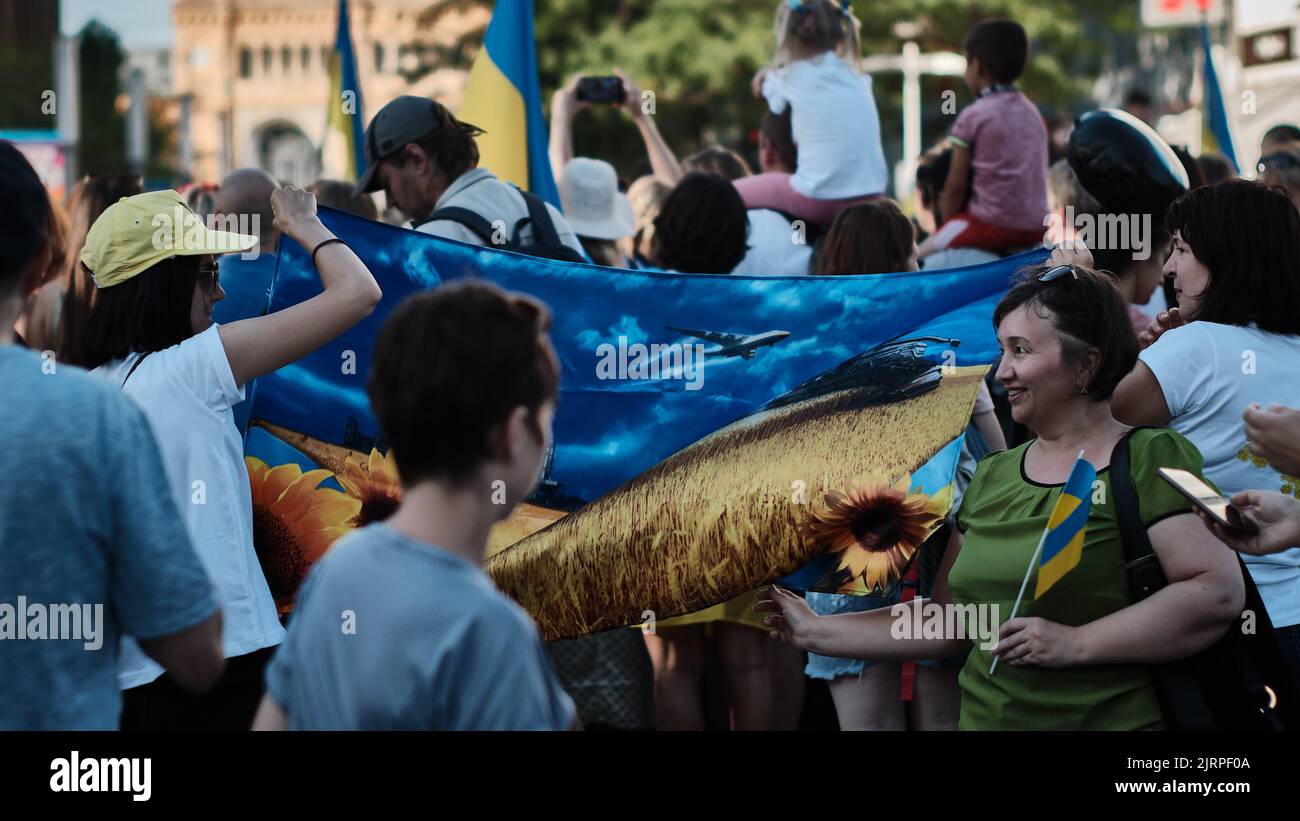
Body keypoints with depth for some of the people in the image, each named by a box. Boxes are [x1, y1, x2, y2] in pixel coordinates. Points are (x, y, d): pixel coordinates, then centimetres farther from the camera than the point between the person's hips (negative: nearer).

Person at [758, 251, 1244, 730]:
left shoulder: (1150, 458, -10)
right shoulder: (991, 477, 9)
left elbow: (1220, 593, -20)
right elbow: (945, 624, 11)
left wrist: (1075, 644, -21)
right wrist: (814, 633, 8)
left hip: (1113, 719, -6)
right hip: (983, 716, 6)